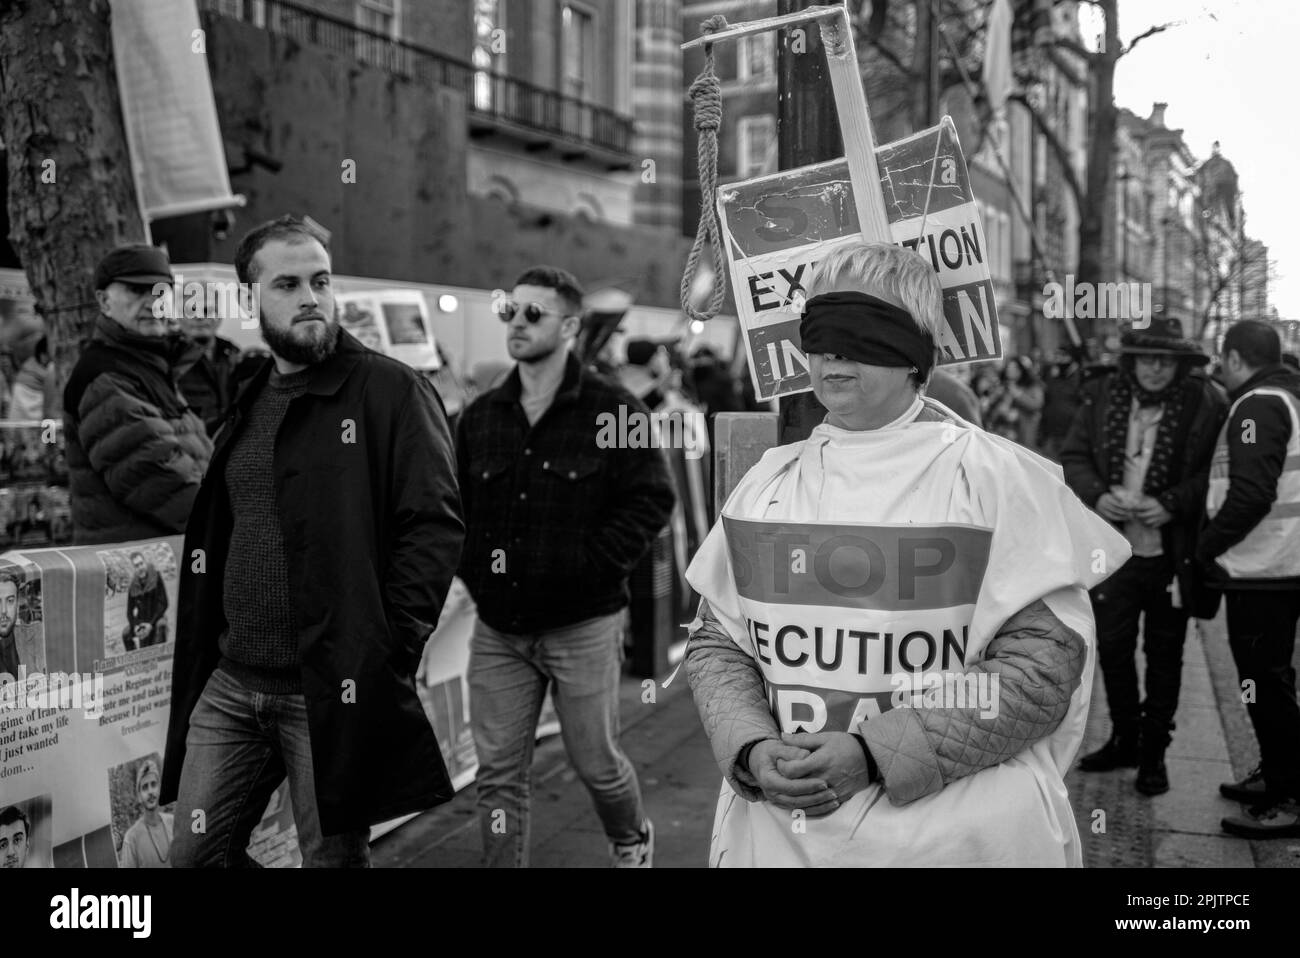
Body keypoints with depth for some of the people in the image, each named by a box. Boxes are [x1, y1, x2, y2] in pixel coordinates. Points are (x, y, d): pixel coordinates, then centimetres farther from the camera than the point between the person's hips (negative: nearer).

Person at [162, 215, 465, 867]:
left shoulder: (390, 390, -6)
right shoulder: (245, 405, 15)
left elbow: (434, 524, -13)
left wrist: (386, 653, -18)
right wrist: (207, 655, 13)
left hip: (334, 689, -6)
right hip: (229, 686, 7)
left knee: (334, 856, 5)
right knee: (194, 854, 11)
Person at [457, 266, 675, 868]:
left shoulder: (615, 412, -6)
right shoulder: (481, 416, 10)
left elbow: (651, 501, -9)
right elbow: (456, 505, 16)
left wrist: (588, 565, -16)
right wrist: (474, 568, -1)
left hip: (582, 624, -4)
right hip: (498, 627, 4)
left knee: (595, 761, 9)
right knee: (498, 774, 5)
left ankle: (632, 840, 39)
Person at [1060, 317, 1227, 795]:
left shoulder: (1206, 404, -8)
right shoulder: (1100, 397, 1)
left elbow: (1217, 473, -7)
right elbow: (1074, 456, 7)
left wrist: (1172, 504, -19)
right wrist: (1096, 496, -10)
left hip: (1172, 555, -3)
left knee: (1164, 656, 9)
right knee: (1112, 647, 13)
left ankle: (1154, 751, 23)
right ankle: (1124, 738, 32)